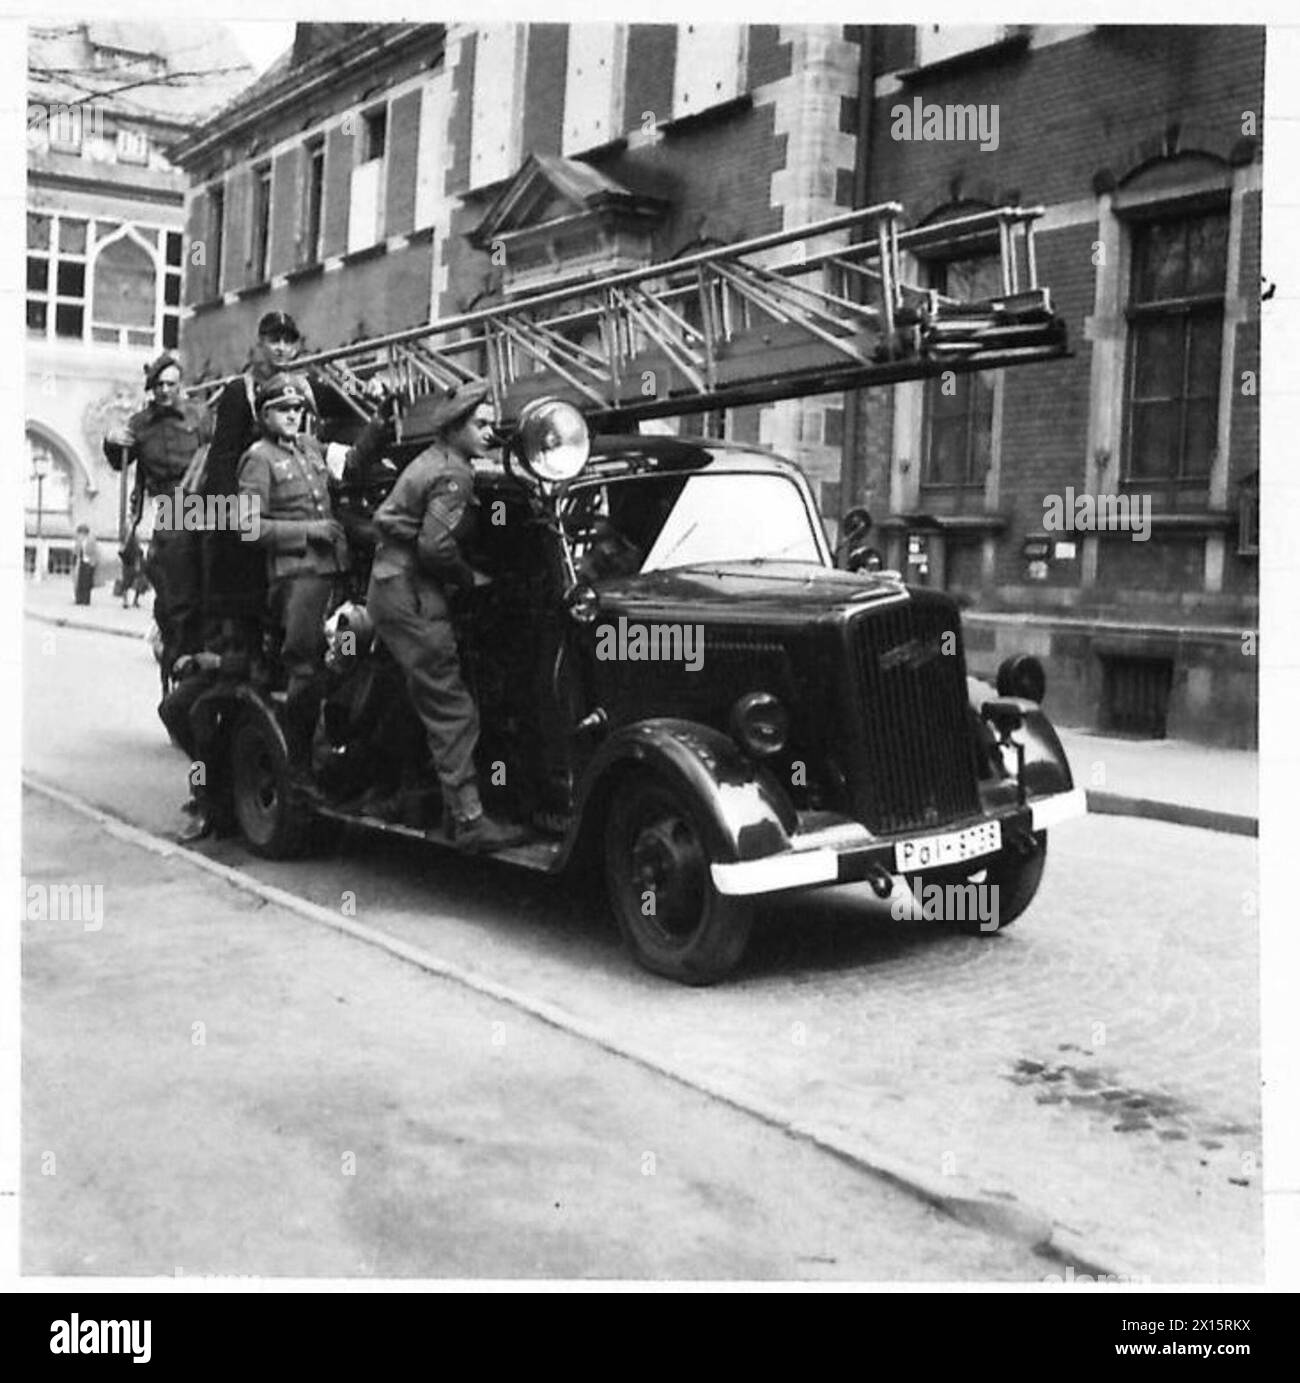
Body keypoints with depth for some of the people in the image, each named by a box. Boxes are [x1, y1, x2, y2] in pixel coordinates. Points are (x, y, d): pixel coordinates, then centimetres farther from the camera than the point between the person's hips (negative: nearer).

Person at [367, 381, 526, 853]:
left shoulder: (431, 461, 18)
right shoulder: (453, 474, -13)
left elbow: (385, 518, 23)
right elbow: (435, 546, -23)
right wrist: (470, 578, -6)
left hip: (389, 587, 10)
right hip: (412, 596, -10)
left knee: (438, 705, 15)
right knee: (453, 710, -12)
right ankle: (469, 820, -13)